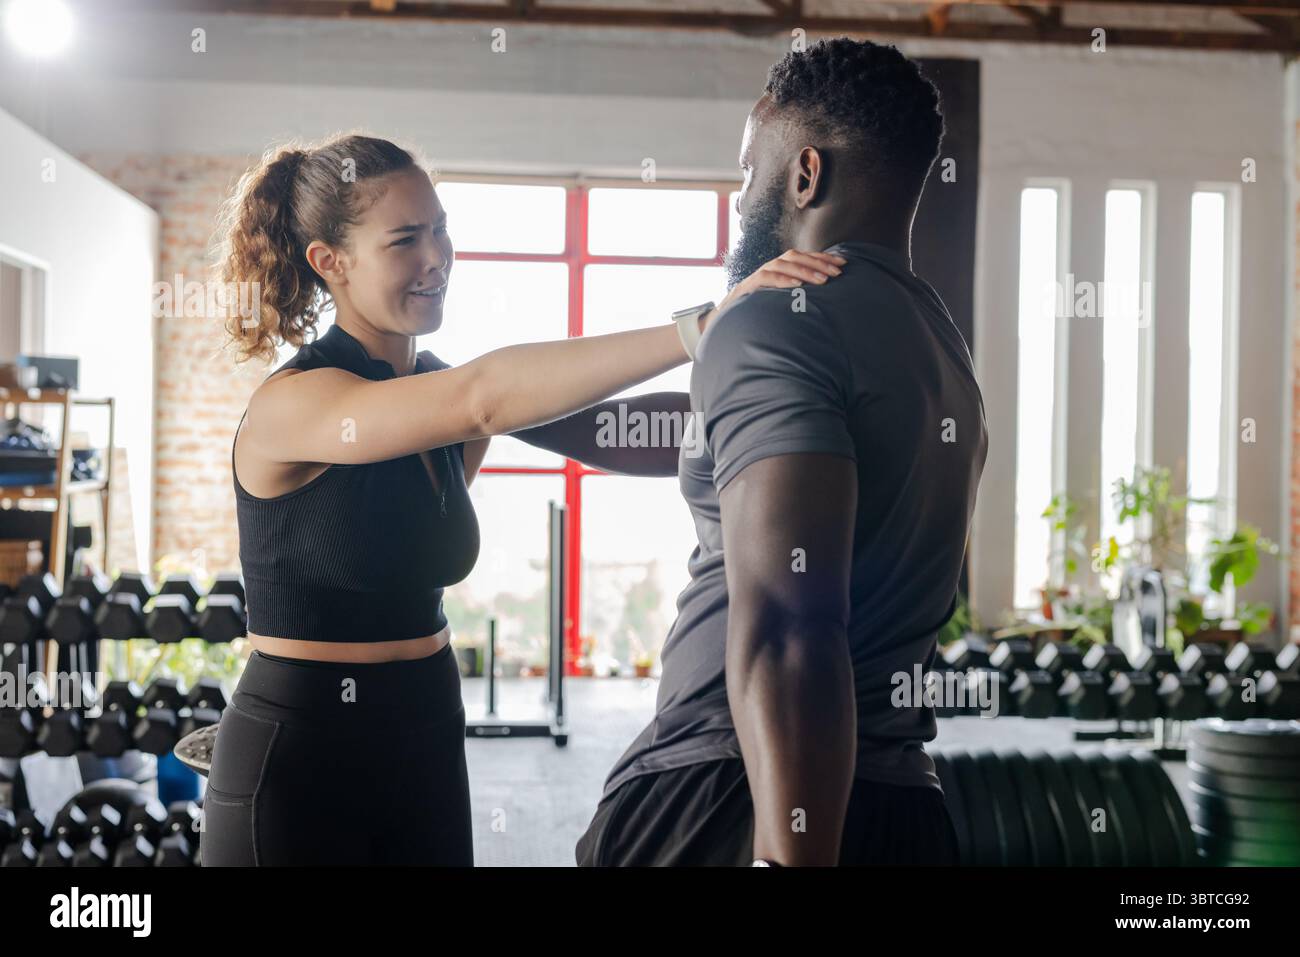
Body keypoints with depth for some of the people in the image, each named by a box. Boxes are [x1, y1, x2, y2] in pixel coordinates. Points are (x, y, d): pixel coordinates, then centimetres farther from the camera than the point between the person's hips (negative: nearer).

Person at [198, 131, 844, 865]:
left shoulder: (441, 387, 5)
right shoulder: (291, 404, -18)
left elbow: (616, 435, -7)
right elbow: (482, 399, -33)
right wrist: (701, 329, -38)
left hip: (427, 739, 6)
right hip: (300, 758, -6)